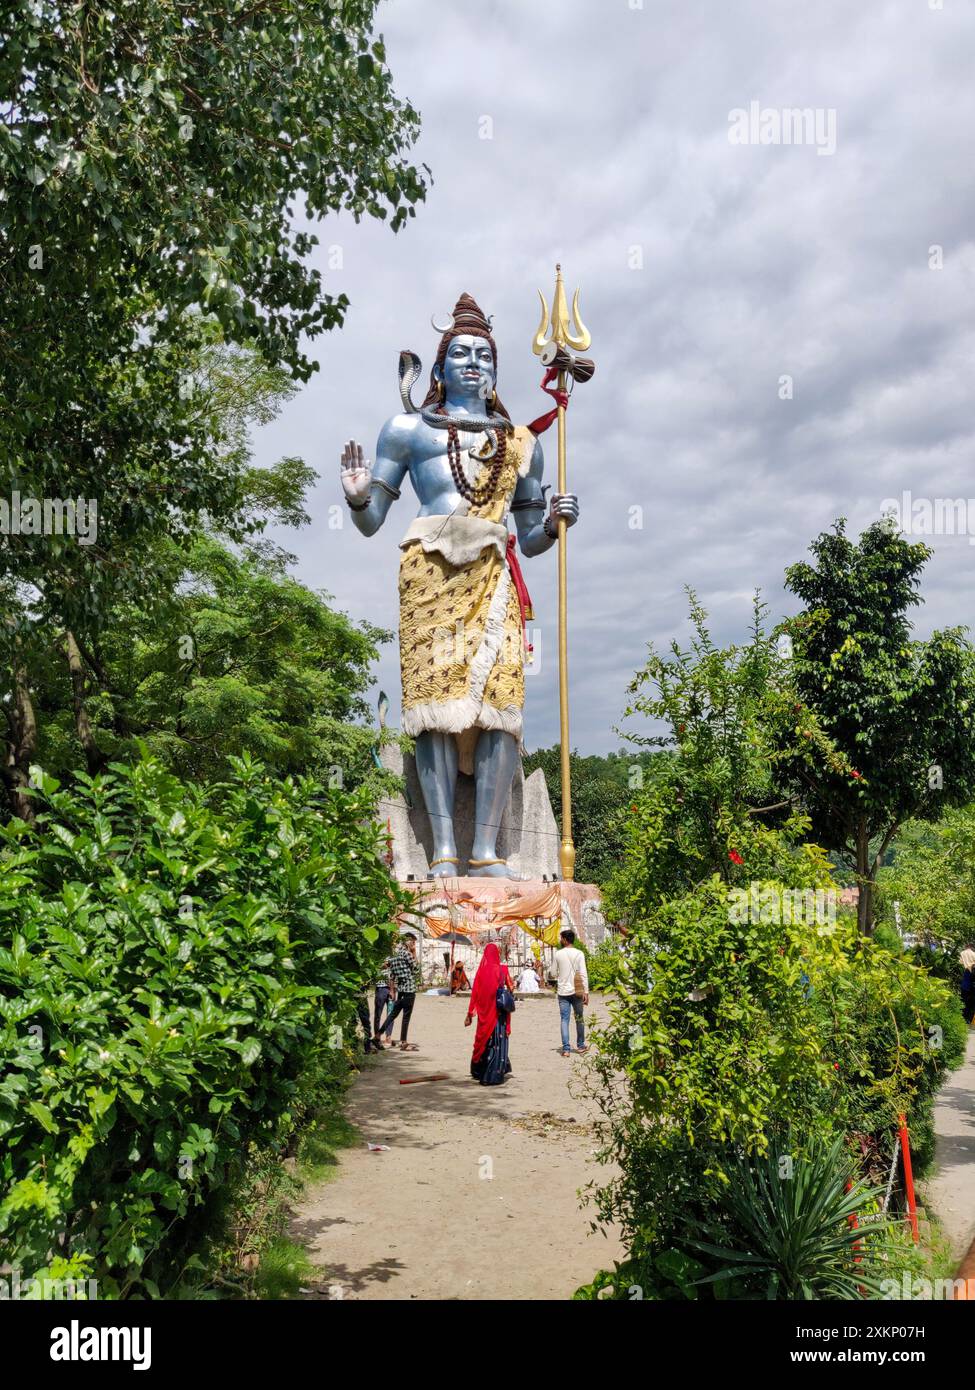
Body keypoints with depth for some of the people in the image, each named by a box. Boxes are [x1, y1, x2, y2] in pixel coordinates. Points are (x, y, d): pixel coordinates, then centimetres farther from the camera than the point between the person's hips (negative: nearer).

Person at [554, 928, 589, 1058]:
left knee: (564, 1020, 2)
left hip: (563, 991, 0)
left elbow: (556, 973, 6)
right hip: (576, 991, 0)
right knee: (579, 1019, 14)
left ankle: (566, 1049, -4)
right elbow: (583, 974, -9)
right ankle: (581, 1045, 24)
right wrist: (586, 992, -6)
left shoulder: (558, 954, -1)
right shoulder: (579, 954, -5)